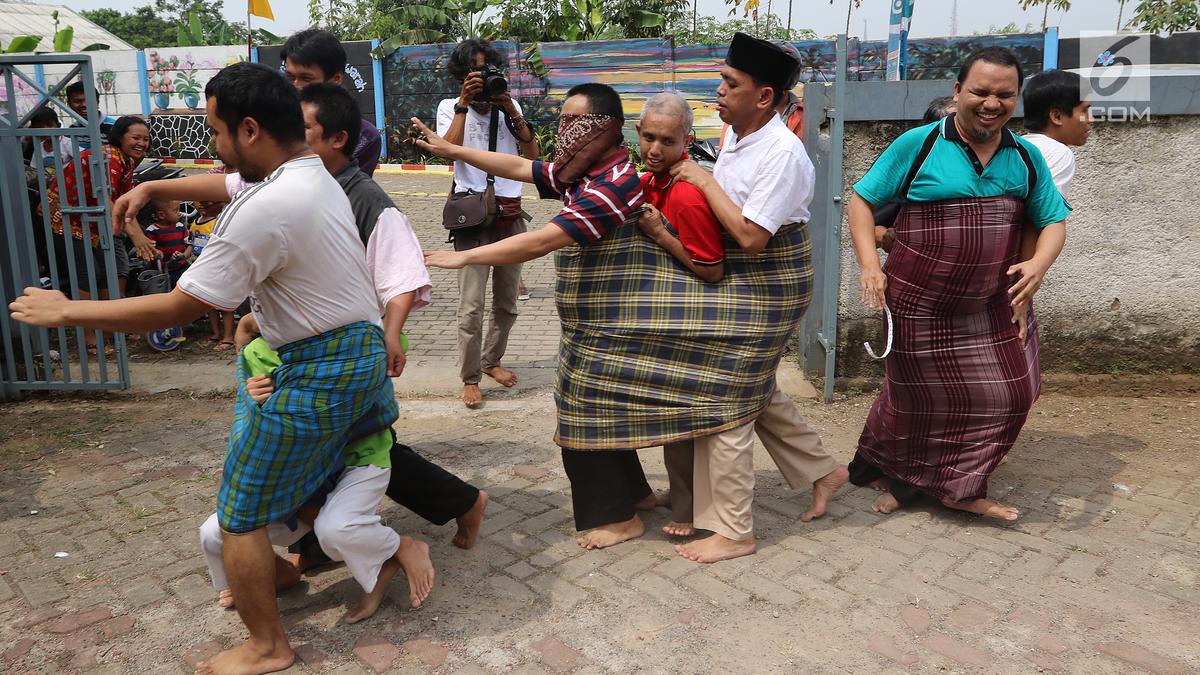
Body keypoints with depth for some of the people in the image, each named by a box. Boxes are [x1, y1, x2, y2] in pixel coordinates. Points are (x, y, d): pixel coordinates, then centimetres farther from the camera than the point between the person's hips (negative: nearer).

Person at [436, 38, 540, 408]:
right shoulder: (450, 107, 3)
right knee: (472, 305, -9)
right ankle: (470, 379, 3)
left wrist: (512, 113, -9)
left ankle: (491, 360, 32)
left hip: (510, 213, 4)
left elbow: (532, 155, 0)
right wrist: (463, 105, -18)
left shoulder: (508, 104, 11)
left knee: (507, 302, 13)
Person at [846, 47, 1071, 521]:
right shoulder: (918, 145, -8)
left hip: (995, 305, 5)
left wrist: (1039, 263, -14)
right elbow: (862, 200, -5)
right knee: (918, 395, 9)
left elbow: (1053, 221, 9)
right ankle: (879, 469, 36)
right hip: (921, 305, -4)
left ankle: (959, 488, 26)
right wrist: (869, 265, -18)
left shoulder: (1026, 157, 4)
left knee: (1007, 394, 7)